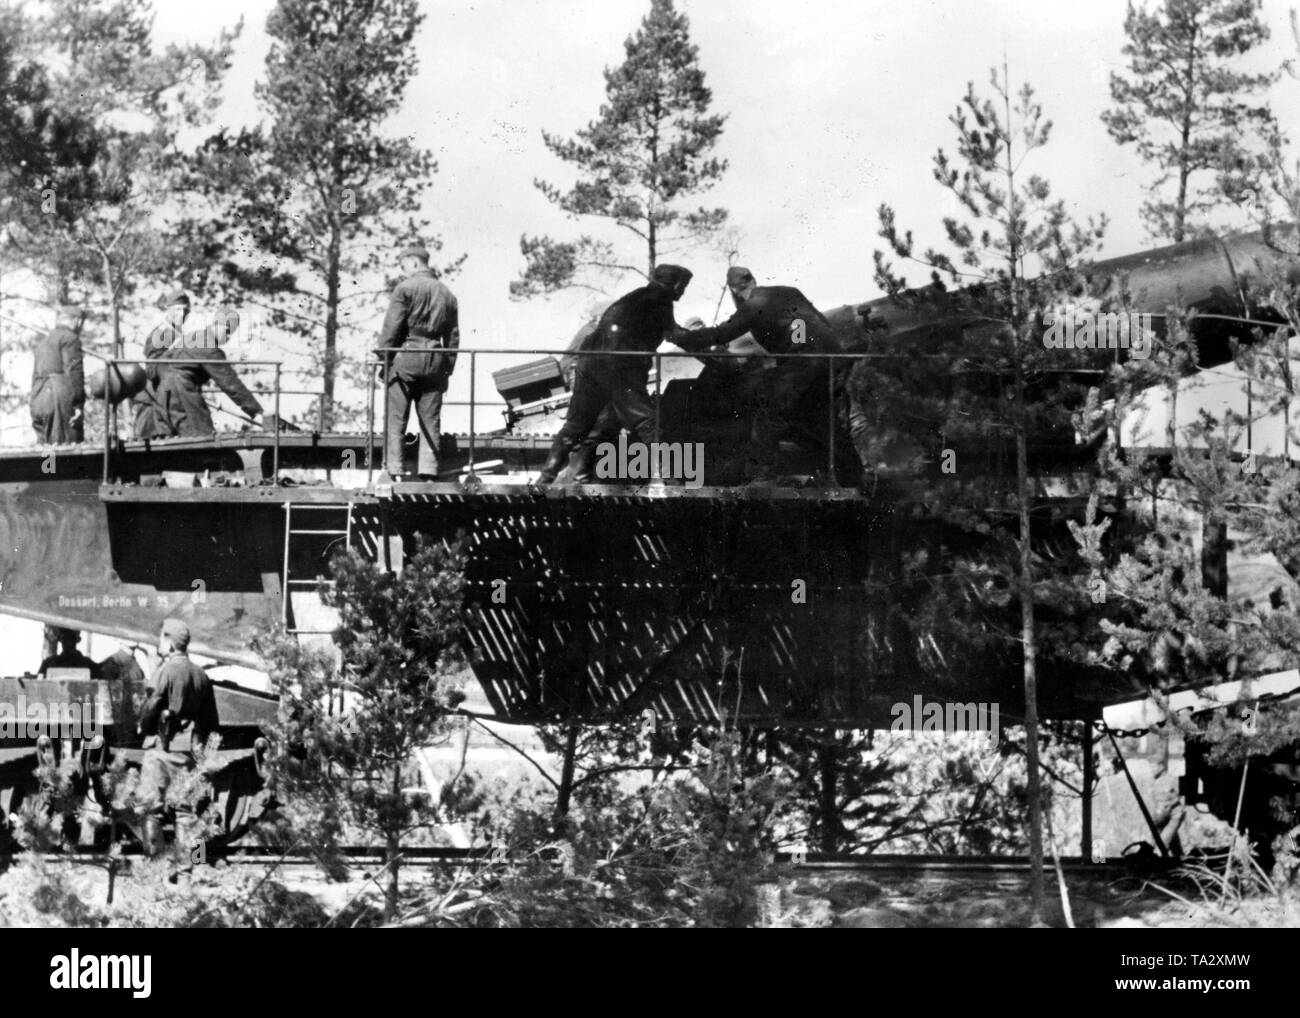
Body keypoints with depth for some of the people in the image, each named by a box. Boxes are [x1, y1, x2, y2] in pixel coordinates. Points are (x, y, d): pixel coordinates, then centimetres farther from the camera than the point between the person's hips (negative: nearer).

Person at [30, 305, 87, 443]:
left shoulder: (43, 340, 25)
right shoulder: (70, 338, -1)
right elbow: (73, 371, -11)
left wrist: (35, 411, 25)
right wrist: (78, 405, -14)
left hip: (40, 399, 8)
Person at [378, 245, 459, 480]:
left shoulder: (405, 288, -4)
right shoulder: (447, 294, 14)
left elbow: (391, 328, -9)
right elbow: (453, 336, 14)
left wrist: (384, 357, -3)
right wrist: (448, 368, 16)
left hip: (406, 356, -5)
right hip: (435, 361, 5)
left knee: (395, 418, -2)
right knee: (431, 420, 6)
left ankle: (393, 471, -7)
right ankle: (429, 472, 2)